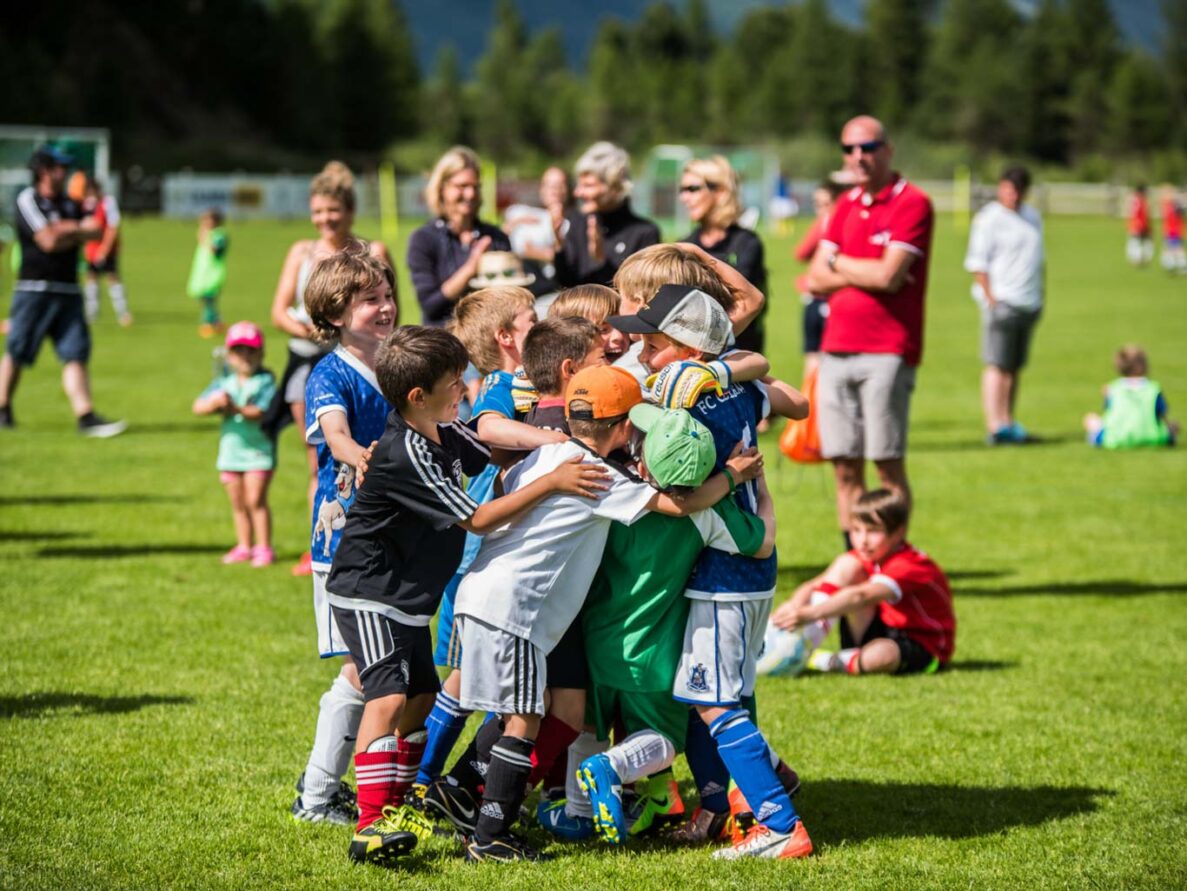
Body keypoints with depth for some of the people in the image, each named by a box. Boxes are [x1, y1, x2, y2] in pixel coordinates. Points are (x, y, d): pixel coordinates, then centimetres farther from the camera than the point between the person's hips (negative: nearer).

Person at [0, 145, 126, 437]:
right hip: (34, 290, -6)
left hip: (69, 292, 6)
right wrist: (78, 229, 0)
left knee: (75, 354, -5)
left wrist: (63, 229, -11)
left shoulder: (70, 205, 16)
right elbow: (48, 241, -15)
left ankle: (85, 416, -12)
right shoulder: (28, 199, -5)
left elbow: (94, 232, 2)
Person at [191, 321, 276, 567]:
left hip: (258, 449, -6)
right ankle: (244, 546, 22)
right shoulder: (224, 382, 10)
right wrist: (215, 402, -17)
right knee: (238, 502, 12)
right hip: (230, 449, 6)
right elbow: (198, 406, 3)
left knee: (255, 499, -11)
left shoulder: (265, 381, -5)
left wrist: (237, 408, -32)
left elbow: (260, 412, -18)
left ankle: (264, 548, -5)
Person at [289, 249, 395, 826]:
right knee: (361, 669, -9)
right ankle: (317, 795, 2)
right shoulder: (331, 377, -10)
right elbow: (336, 437, -29)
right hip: (345, 537, -7)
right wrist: (365, 460, -49)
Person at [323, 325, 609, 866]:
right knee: (387, 697, -22)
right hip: (368, 593, -10)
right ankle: (370, 826, -30)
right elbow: (477, 519, -25)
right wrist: (551, 483, -25)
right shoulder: (406, 456, -26)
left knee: (420, 699, 17)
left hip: (409, 597, 10)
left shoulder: (445, 433, 2)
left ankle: (395, 807, 30)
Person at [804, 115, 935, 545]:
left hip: (886, 352, -6)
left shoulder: (912, 203, -5)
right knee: (845, 468, 6)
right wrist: (867, 273, -6)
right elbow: (815, 279, 10)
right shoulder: (846, 205, 16)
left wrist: (838, 263, 1)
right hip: (836, 349, 6)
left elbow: (888, 275, -16)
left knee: (887, 465, -5)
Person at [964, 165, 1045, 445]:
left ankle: (1008, 423, 13)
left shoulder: (1032, 217, 17)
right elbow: (977, 263, -9)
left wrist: (1039, 296, 18)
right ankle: (995, 426, -15)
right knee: (997, 365, -11)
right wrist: (991, 299, -15)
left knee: (1015, 367, 9)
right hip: (1003, 303, -7)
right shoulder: (989, 218, -6)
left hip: (1028, 304, 7)